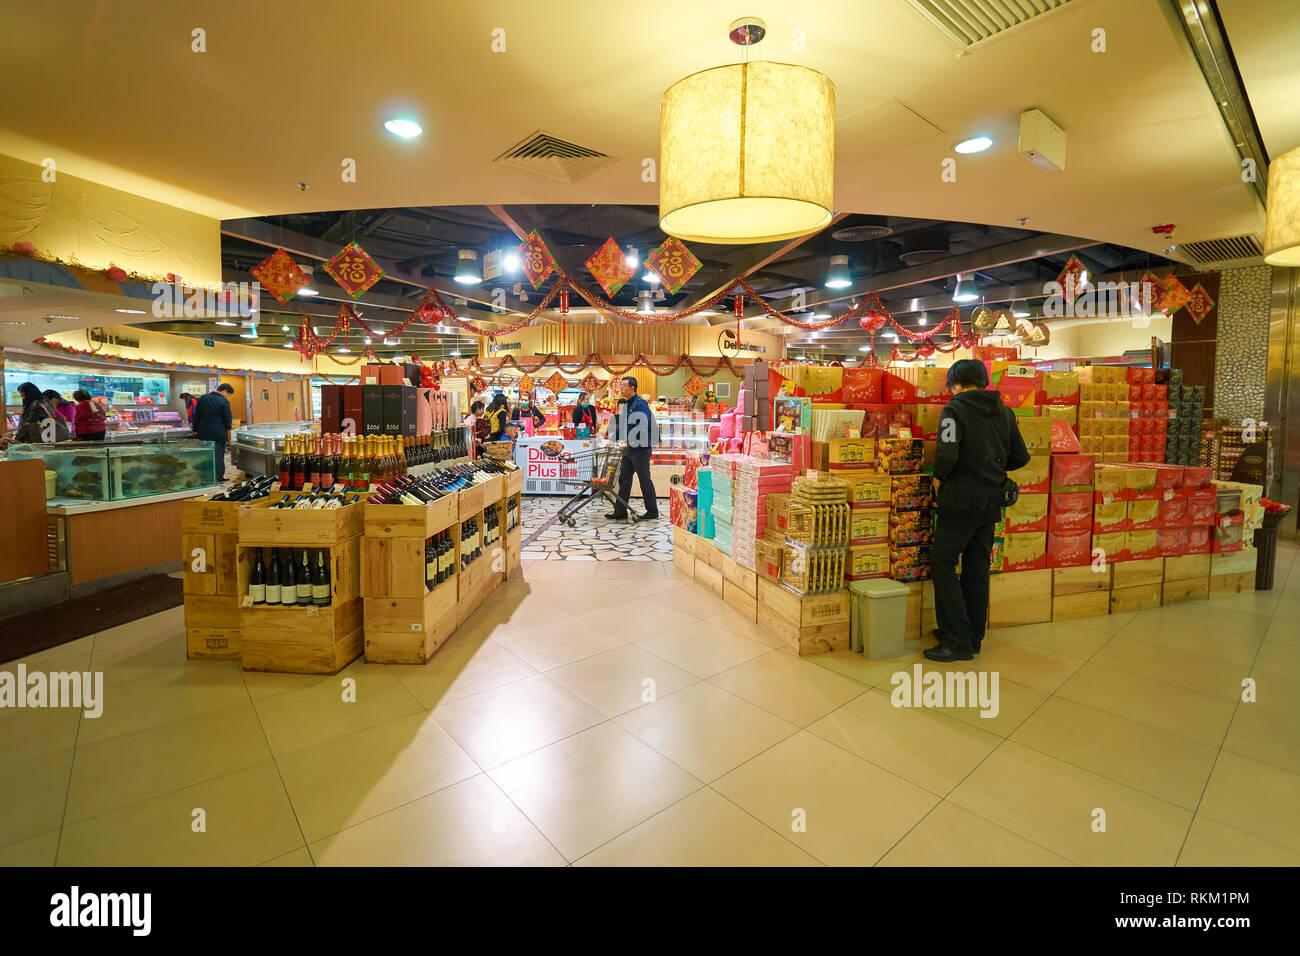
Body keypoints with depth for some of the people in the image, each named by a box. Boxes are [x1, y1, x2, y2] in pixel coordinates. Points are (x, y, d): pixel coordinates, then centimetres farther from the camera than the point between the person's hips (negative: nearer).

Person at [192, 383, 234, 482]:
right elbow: (227, 418, -11)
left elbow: (196, 415, 14)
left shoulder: (203, 399, 8)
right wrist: (228, 427, 9)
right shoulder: (224, 402, -14)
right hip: (218, 434, -6)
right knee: (218, 455, 2)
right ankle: (219, 477, 6)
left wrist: (195, 429, 22)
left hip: (203, 433, 6)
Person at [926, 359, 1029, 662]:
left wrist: (939, 478, -7)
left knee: (942, 564, 0)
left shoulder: (955, 409, -10)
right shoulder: (1003, 411, 10)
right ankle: (973, 637, 24)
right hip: (992, 501, 7)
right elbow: (1020, 457, 12)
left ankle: (957, 642, -1)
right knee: (977, 568, 14)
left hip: (962, 500, -7)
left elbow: (947, 453, -24)